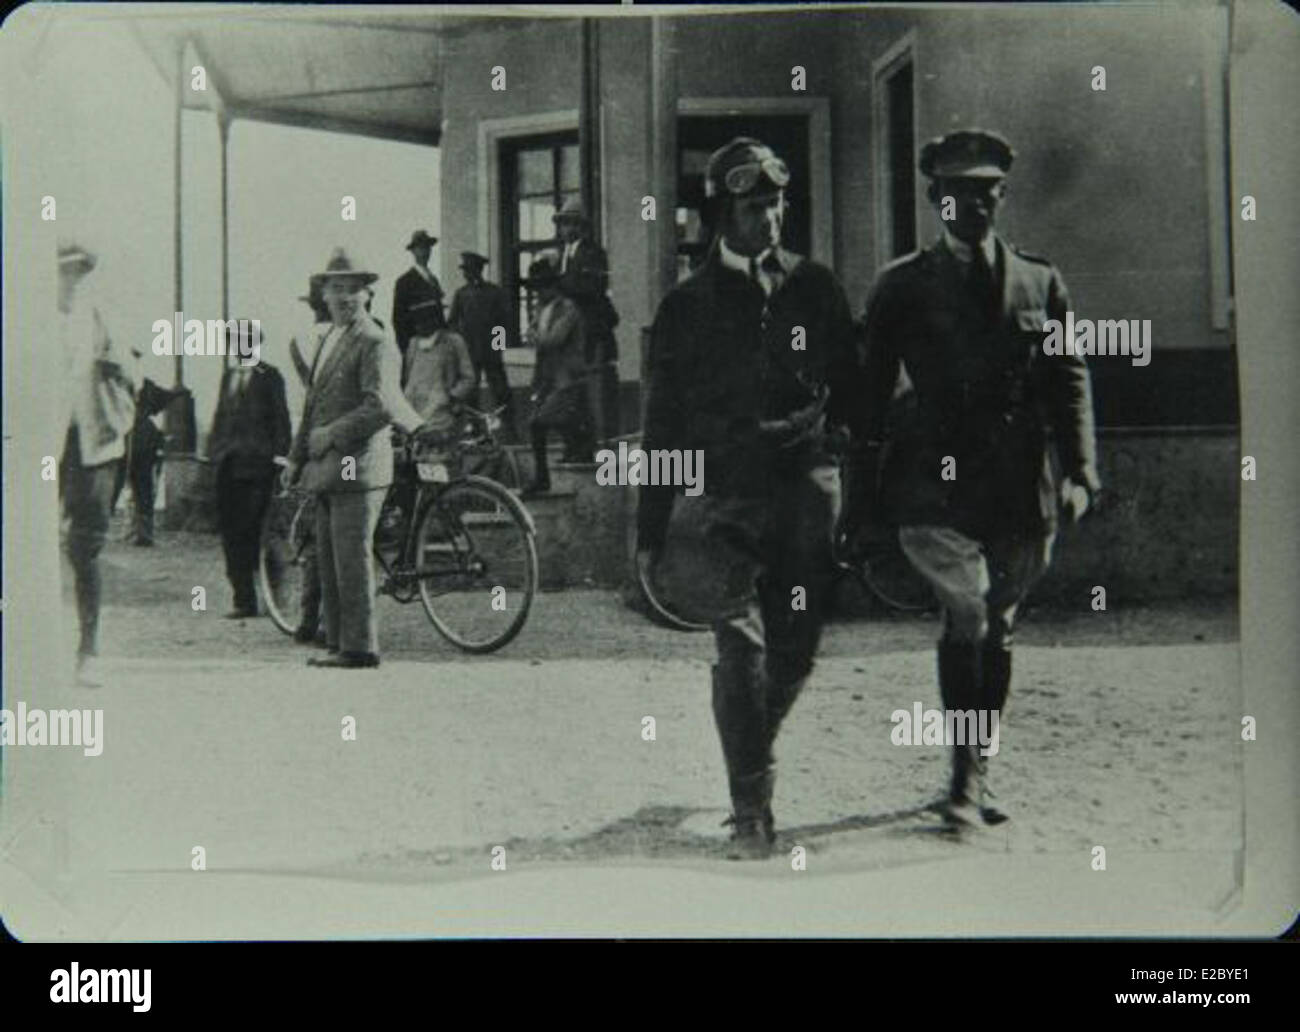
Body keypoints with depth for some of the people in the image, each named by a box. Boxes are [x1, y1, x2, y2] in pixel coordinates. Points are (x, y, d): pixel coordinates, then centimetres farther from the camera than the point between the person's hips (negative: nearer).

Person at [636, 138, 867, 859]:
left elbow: (850, 386, 19)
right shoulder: (687, 305, 6)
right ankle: (751, 813, -5)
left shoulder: (814, 288, 12)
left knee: (794, 651, 6)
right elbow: (661, 424, 7)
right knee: (743, 646, -13)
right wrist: (651, 531, 5)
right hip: (723, 495, -2)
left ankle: (750, 761, 34)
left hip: (807, 489, 2)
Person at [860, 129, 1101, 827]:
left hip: (1019, 487, 3)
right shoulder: (901, 286, 5)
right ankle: (967, 776, -11)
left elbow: (1069, 382, 9)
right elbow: (871, 393, 7)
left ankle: (976, 775, 24)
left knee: (997, 630, 10)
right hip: (935, 482, -3)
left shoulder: (1040, 282, 12)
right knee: (967, 611, -19)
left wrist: (1080, 473, -4)